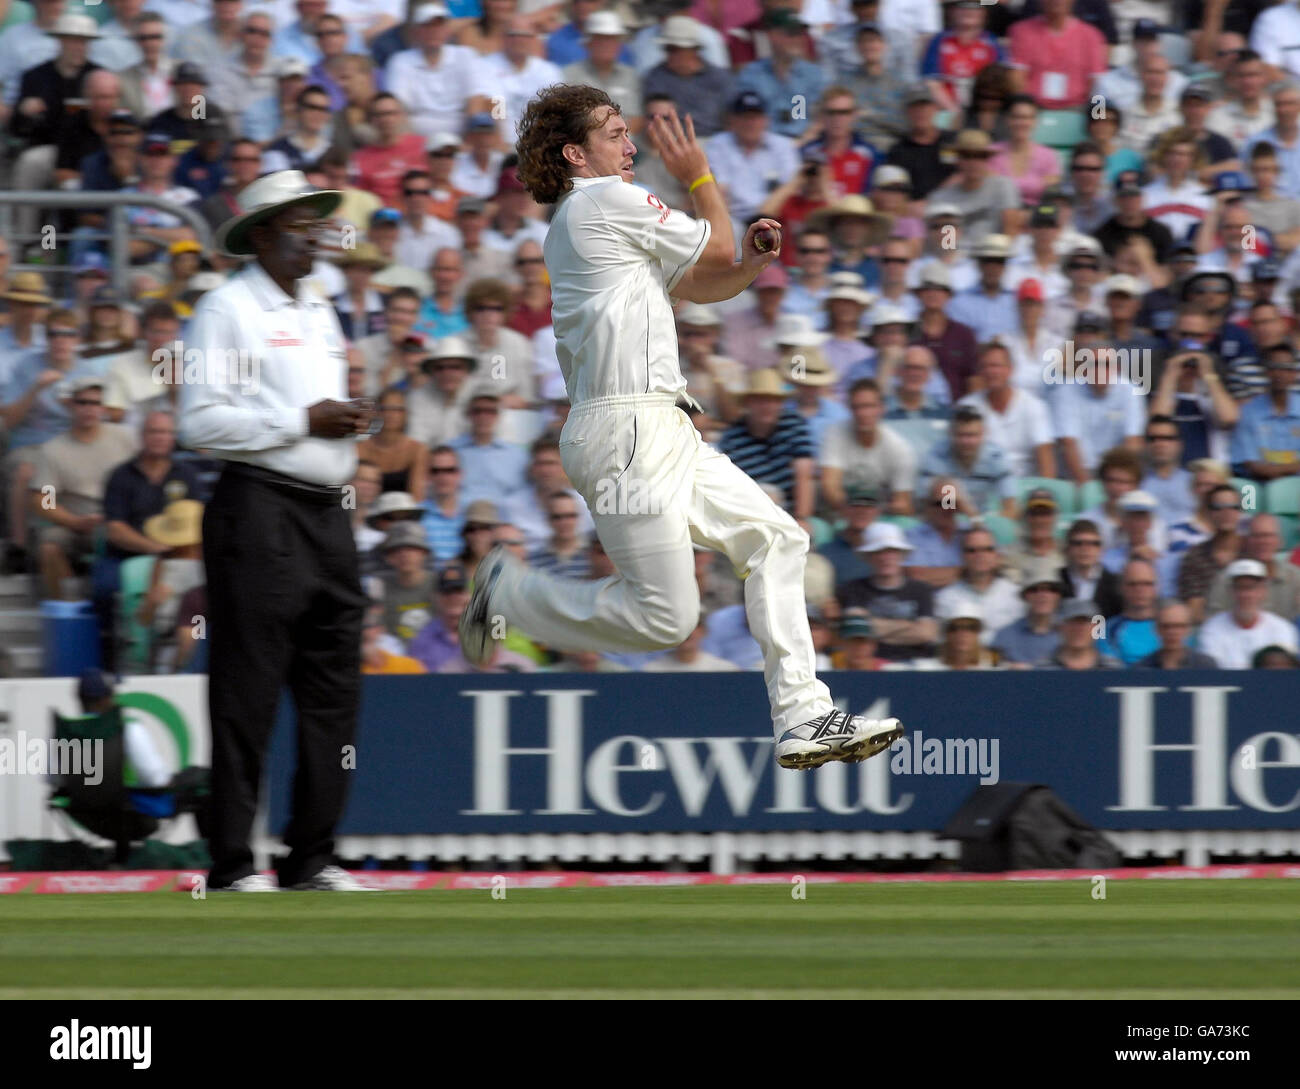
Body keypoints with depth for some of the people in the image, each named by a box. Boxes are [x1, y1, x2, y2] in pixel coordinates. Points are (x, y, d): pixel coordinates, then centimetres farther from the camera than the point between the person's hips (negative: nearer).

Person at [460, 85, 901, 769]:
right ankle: (508, 594, 4)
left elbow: (702, 286, 25)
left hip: (663, 429, 11)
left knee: (776, 539, 9)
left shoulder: (574, 224, 22)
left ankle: (802, 718, 5)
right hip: (624, 431, -11)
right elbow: (715, 250, 2)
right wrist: (698, 176, 15)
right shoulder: (608, 201, -8)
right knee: (664, 616, -13)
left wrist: (753, 262, 7)